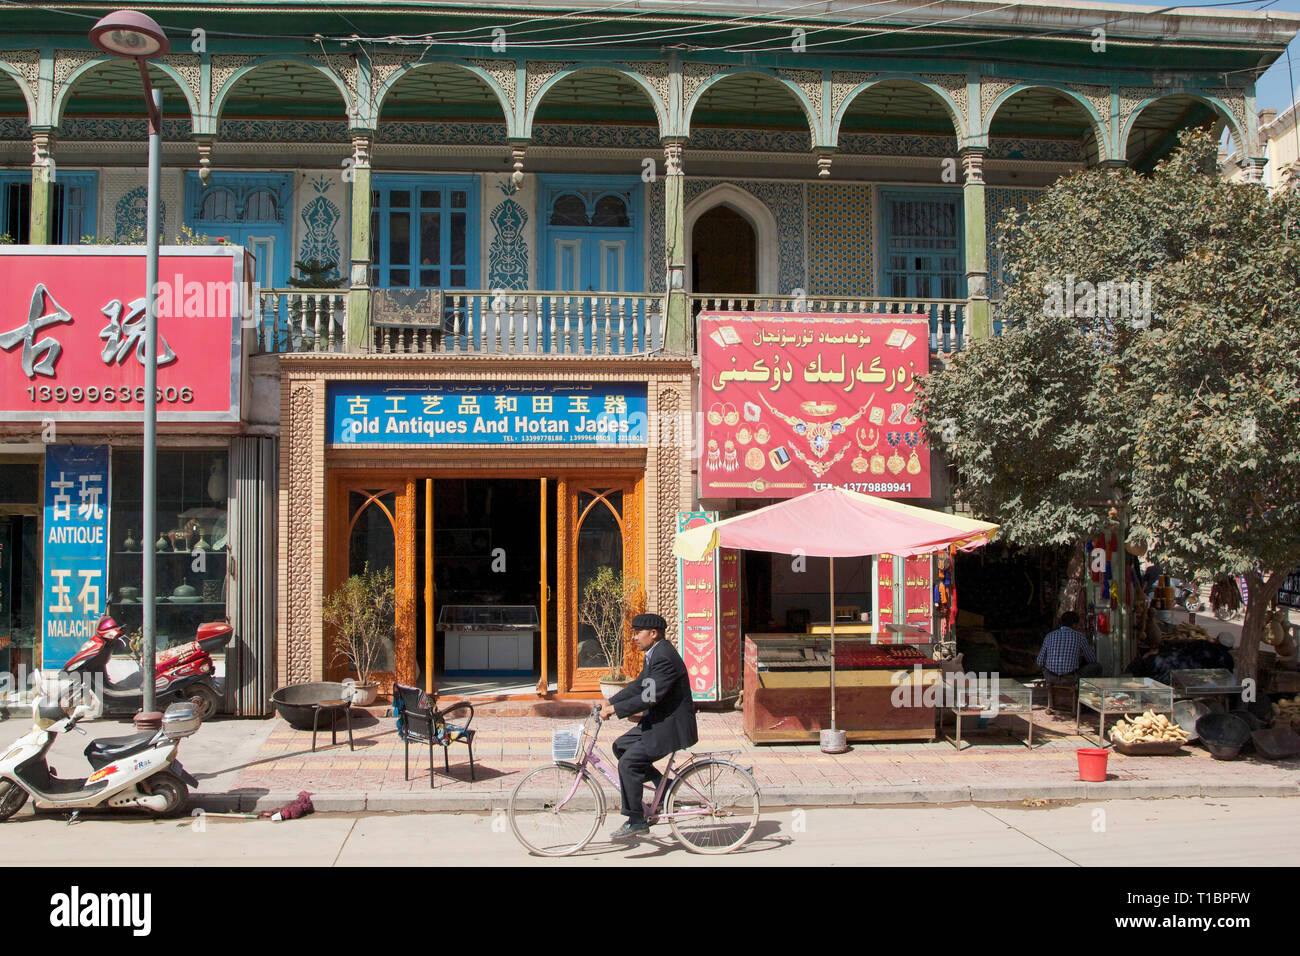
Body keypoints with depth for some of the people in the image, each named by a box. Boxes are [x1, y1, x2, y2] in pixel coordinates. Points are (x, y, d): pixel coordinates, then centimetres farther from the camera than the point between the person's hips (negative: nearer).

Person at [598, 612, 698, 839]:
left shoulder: (664, 658, -21)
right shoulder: (653, 654, 12)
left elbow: (649, 698, -27)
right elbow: (638, 686, 18)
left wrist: (615, 709, -22)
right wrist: (610, 702, 10)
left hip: (671, 727, -11)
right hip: (658, 721, 11)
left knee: (628, 763, -14)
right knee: (621, 746, 12)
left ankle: (636, 822, -4)